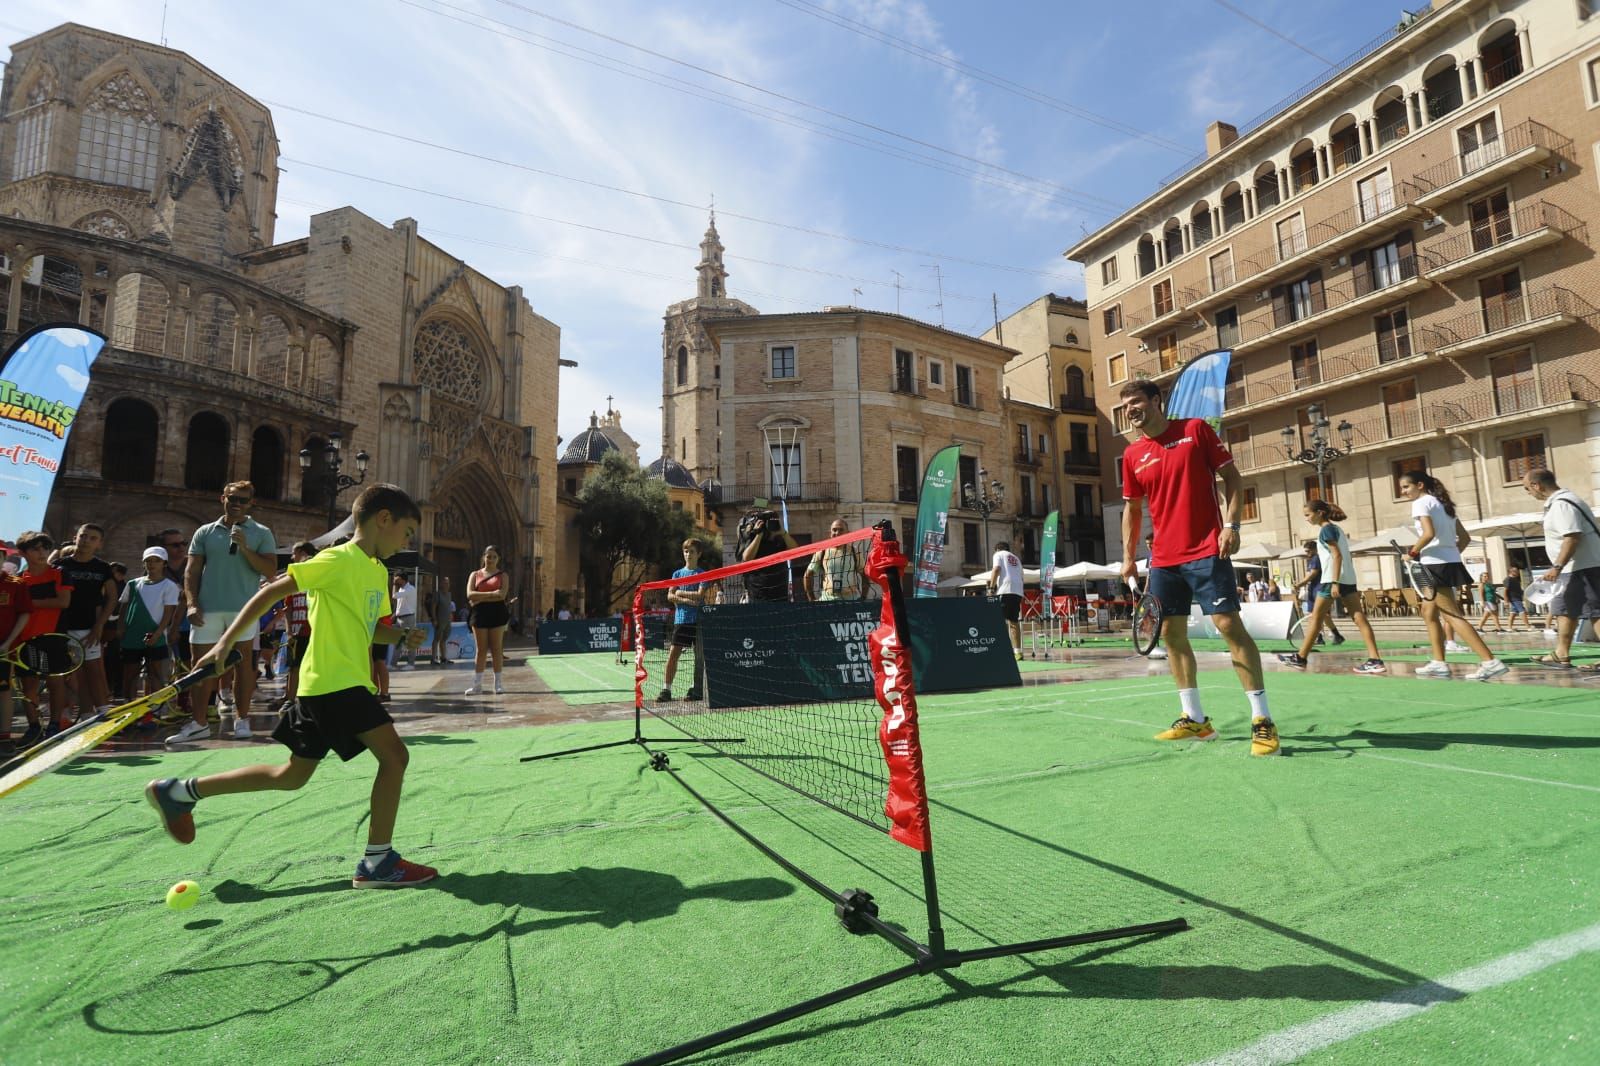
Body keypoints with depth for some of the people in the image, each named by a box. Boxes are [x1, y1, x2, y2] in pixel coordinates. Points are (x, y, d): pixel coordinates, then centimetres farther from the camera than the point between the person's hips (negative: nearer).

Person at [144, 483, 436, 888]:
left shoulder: (378, 572, 14)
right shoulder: (338, 560, -12)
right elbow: (270, 592, -11)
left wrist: (403, 637, 3)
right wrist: (226, 642, -13)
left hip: (322, 688, 10)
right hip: (335, 683, -10)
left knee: (291, 777, 19)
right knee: (394, 754, -13)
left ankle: (179, 792, 31)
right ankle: (377, 862, -5)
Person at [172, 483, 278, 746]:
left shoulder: (261, 534, 4)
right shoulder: (205, 532, 10)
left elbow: (271, 571, -5)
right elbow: (192, 571, 8)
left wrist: (245, 548, -14)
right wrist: (192, 603, -3)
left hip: (244, 608, -2)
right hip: (207, 609, 2)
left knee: (243, 662, 3)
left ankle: (241, 719, 11)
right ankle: (198, 723, 11)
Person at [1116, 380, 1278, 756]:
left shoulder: (1196, 428, -1)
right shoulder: (1133, 455, 9)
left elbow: (1232, 476, 1)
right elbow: (1132, 508, 15)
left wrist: (1232, 524, -11)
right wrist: (1128, 556, 7)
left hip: (1206, 552, -5)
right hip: (1163, 560, 5)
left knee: (1229, 625, -10)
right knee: (1171, 633, 5)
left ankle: (1262, 719, 0)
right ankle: (1194, 719, 14)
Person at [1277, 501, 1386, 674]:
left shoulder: (1326, 530, -8)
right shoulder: (1336, 528, 19)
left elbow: (1337, 556, -17)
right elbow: (1347, 556, 21)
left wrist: (1335, 583, -22)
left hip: (1333, 580, -9)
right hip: (1348, 580, 9)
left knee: (1316, 618, -1)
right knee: (1359, 618, 0)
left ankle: (1300, 658, 4)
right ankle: (1375, 660, -6)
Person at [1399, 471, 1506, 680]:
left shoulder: (1422, 502, -8)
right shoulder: (1442, 504, 18)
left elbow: (1429, 533, -23)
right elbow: (1465, 537, 19)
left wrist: (1414, 551, -9)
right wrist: (1451, 553, 17)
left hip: (1437, 565, -10)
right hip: (1450, 562, 10)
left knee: (1452, 616, -9)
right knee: (1428, 612, 17)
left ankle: (1490, 662, -15)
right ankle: (1439, 663, 18)